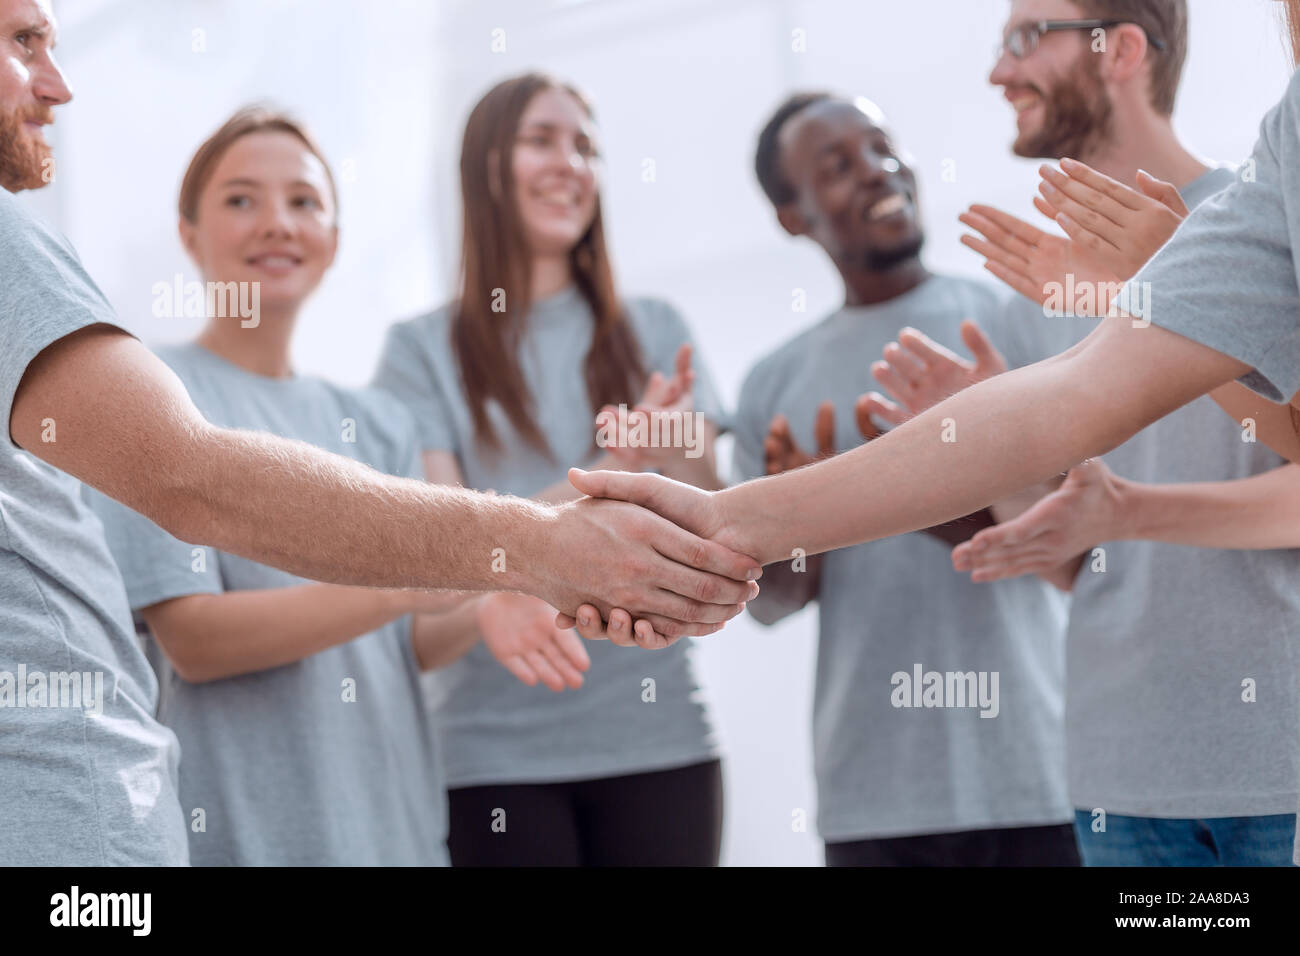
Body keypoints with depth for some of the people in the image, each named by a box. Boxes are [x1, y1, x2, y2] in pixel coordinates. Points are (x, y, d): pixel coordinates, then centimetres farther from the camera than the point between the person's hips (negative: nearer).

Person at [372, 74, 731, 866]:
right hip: (496, 749, -2)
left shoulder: (653, 333, 11)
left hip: (658, 739, 2)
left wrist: (682, 459, -17)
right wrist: (609, 472, -20)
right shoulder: (424, 351, 3)